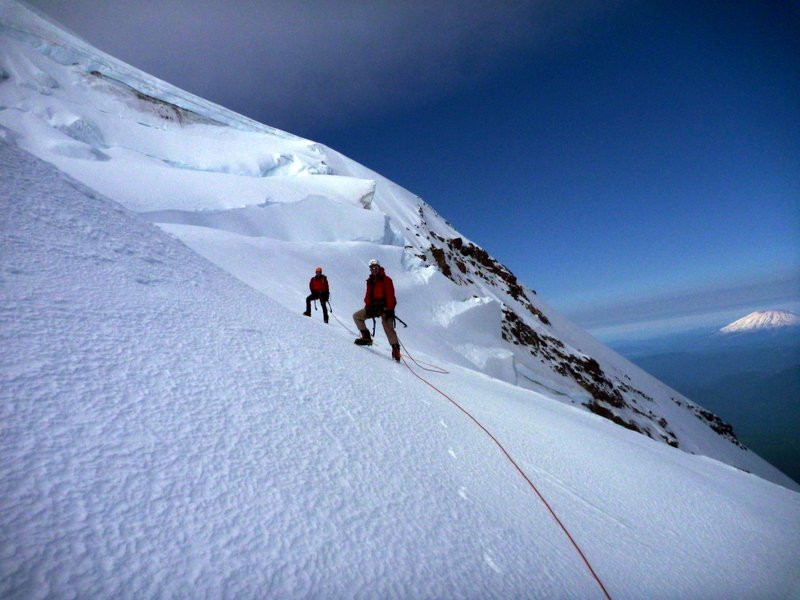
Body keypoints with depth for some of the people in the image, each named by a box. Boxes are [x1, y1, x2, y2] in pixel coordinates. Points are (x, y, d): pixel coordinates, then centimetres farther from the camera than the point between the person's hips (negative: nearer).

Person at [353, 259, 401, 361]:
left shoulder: (386, 279, -5)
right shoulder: (370, 281, 15)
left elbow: (390, 295, -11)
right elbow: (368, 296, 13)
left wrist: (390, 309, -17)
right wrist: (368, 307, -2)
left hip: (384, 307, -7)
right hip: (374, 307, 7)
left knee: (388, 329, -15)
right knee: (356, 316, 4)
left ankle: (396, 349, -12)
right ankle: (366, 337, 4)